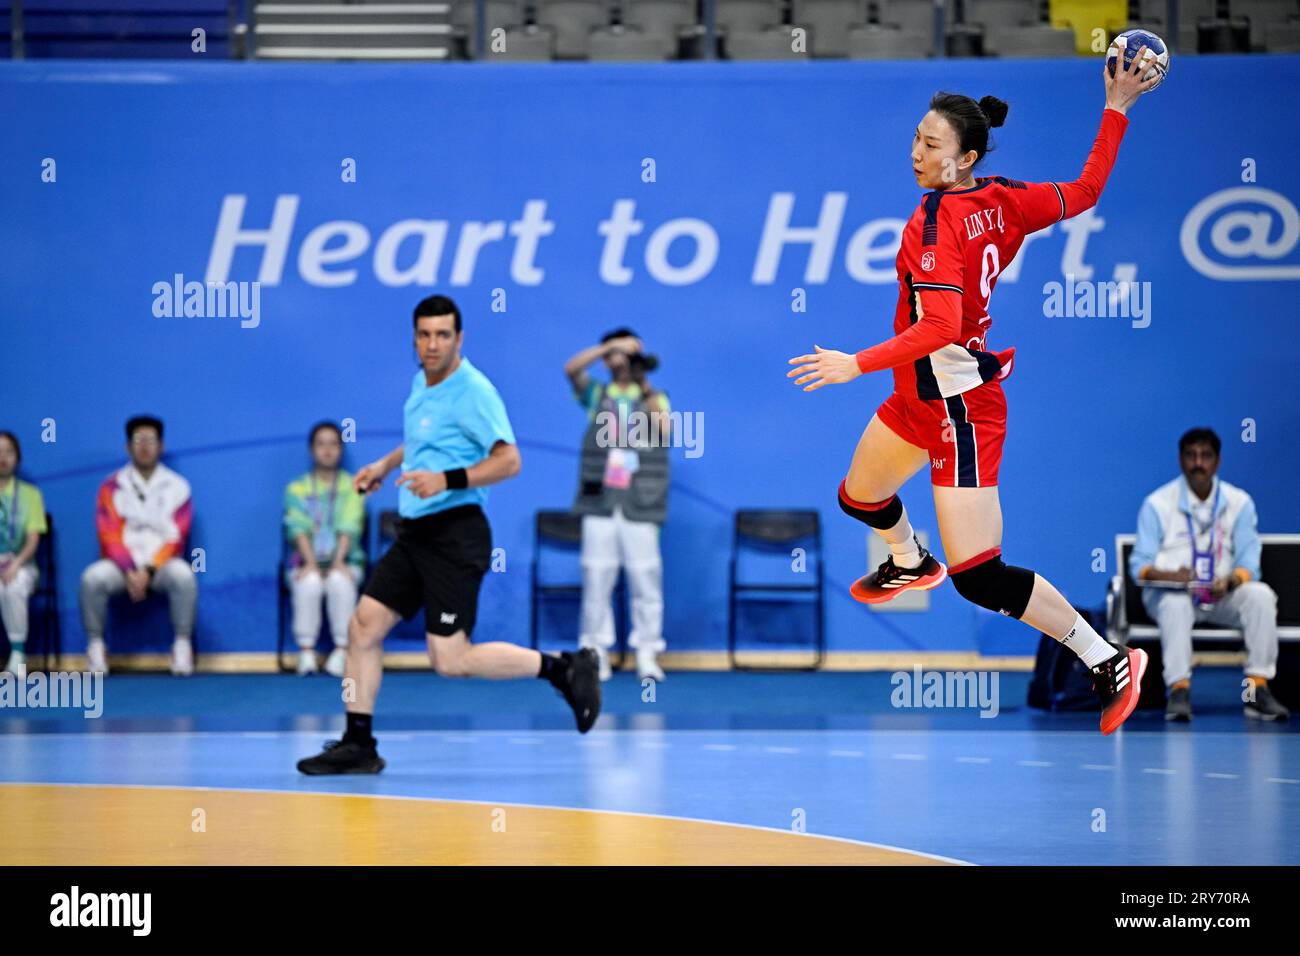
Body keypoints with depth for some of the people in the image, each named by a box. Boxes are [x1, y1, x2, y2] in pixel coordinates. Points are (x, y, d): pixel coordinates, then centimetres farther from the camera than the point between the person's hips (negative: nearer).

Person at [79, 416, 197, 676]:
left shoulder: (177, 487, 2)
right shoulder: (112, 487, 3)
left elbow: (176, 538, -5)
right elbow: (110, 536, -4)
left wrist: (149, 571, -18)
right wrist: (130, 572, -19)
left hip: (161, 563, 0)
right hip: (122, 564, 1)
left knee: (183, 576, -35)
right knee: (93, 578, -32)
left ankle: (182, 645, -22)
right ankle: (95, 647, -17)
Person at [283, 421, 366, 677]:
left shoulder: (352, 487, 11)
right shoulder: (297, 488, 12)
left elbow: (349, 528, -3)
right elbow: (299, 529, -2)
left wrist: (338, 562, -20)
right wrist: (311, 563, -19)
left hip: (344, 562, 0)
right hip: (307, 562, 0)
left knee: (340, 582, -35)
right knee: (310, 583, -35)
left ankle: (342, 649, -28)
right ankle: (306, 651, -28)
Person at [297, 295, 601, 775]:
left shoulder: (474, 390, -14)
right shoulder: (422, 383, 12)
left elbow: (509, 460, -20)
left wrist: (446, 480, -27)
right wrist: (387, 464, 18)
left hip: (455, 533, -8)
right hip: (414, 533, 8)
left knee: (451, 660, -9)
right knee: (364, 626, 3)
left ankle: (564, 668, 3)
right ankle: (358, 745, 9)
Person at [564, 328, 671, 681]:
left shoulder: (654, 399, 11)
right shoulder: (596, 394, 12)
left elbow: (665, 431, -7)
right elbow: (572, 369, -6)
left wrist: (648, 392, -8)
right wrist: (611, 346, -11)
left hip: (639, 504, -1)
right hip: (599, 502, 1)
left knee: (646, 579, -3)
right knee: (596, 579, 0)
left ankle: (647, 653, 2)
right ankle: (596, 652, 6)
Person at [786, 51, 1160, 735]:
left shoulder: (934, 222, -25)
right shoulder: (1003, 200, -3)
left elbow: (940, 326, -33)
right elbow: (1085, 192, 7)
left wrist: (858, 364, -32)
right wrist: (1116, 109, 11)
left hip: (959, 404, -9)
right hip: (922, 395, 9)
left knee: (980, 579, -12)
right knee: (858, 498, 31)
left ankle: (1109, 662, -6)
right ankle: (911, 564, 64)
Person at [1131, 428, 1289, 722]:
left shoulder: (1239, 503, 6)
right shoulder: (1158, 504, 0)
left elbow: (1249, 564, 0)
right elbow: (1139, 565, -3)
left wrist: (1230, 581, -24)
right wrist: (1169, 575, -26)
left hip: (1223, 595, 2)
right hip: (1168, 593, -2)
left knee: (1261, 595, -27)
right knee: (1176, 602, -38)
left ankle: (1258, 689, -29)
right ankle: (1179, 690, -43)